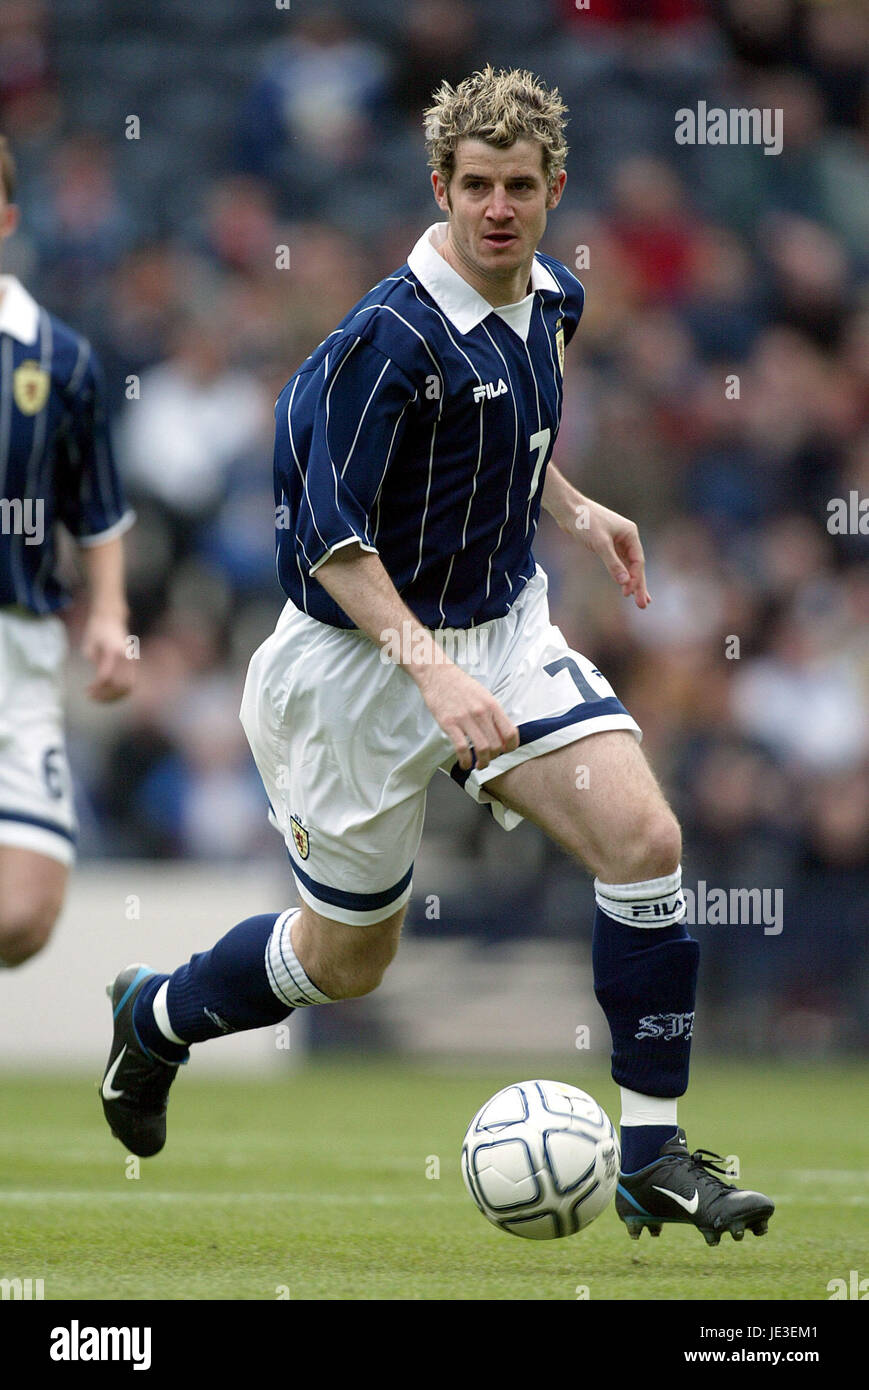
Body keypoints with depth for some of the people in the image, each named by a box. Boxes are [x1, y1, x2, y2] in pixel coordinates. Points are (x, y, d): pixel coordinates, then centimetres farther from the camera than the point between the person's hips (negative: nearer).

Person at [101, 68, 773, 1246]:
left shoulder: (551, 299, 0)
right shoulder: (395, 335, -24)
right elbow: (330, 533, -25)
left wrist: (573, 509, 10)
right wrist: (433, 672, -32)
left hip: (507, 630, 6)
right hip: (366, 655, -6)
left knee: (643, 839, -15)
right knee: (349, 959, 8)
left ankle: (652, 1154, -7)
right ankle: (157, 1015, 40)